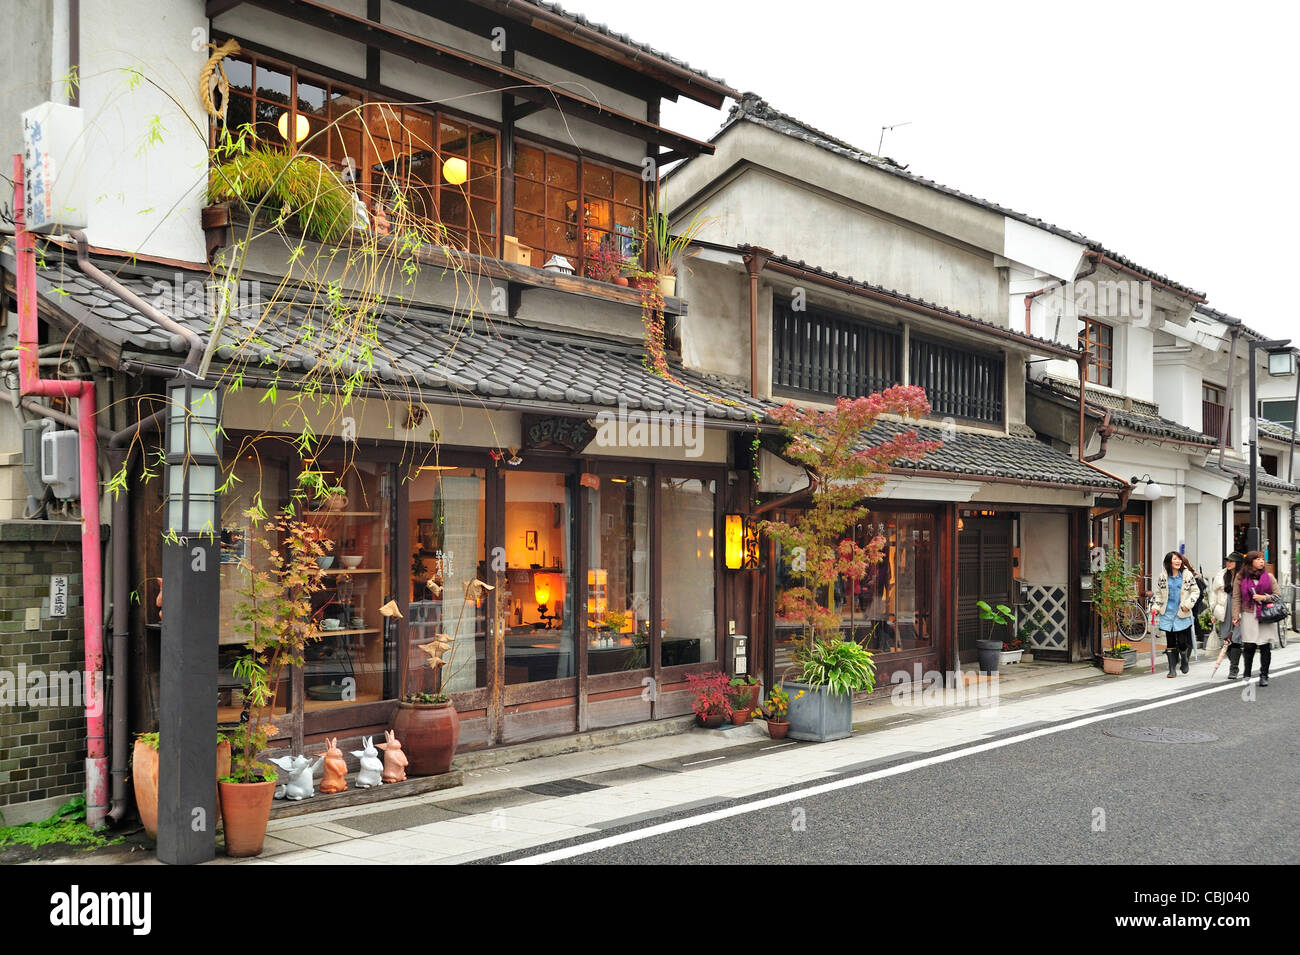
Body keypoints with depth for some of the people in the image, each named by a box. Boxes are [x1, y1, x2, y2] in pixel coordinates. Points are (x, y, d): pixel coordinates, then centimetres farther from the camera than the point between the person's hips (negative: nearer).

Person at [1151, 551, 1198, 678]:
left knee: (1182, 642, -5)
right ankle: (1172, 669, 9)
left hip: (1182, 615, -2)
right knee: (1170, 642, 3)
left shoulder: (1187, 575, 0)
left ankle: (1185, 659, 27)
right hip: (1167, 614, 2)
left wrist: (1188, 603, -11)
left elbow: (1196, 591, 3)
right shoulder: (1163, 577, 5)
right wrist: (1156, 606, 4)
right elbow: (1158, 593, 15)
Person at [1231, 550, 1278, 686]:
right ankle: (1246, 674, 17)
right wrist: (1236, 616, -2)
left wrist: (1265, 597, -10)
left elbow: (1277, 596, 9)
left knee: (1265, 647, -2)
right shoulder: (1241, 577, 4)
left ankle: (1264, 676, 9)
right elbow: (1236, 598, 4)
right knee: (1248, 646, -3)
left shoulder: (1269, 577, 7)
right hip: (1249, 615, -1)